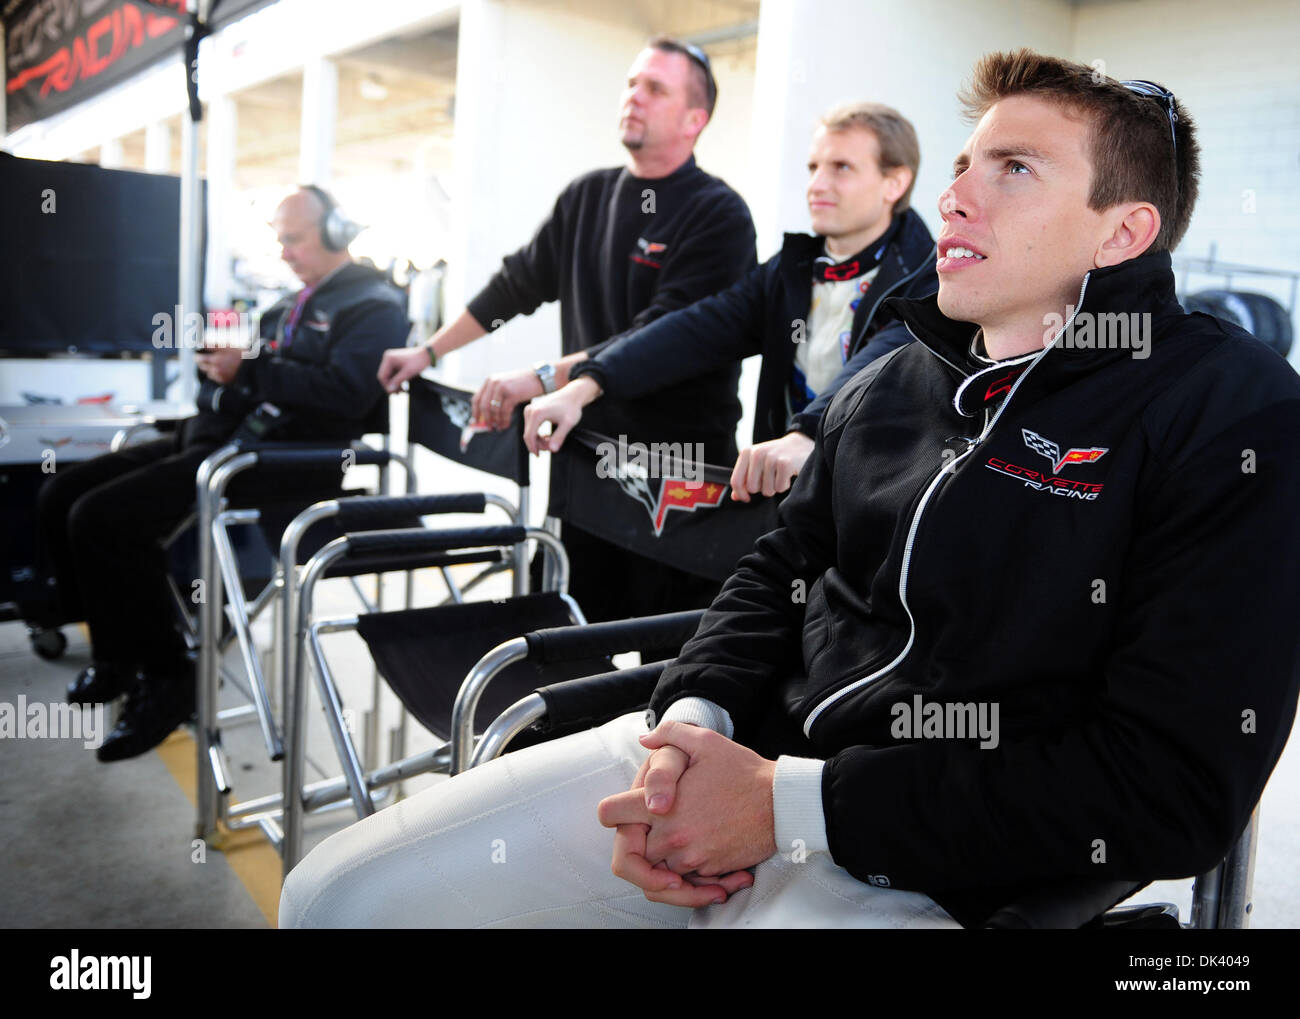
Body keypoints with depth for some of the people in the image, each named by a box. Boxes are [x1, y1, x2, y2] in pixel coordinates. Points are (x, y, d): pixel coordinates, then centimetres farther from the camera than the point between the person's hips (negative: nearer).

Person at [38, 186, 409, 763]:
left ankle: (163, 677, -7)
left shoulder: (374, 306, -2)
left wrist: (249, 369, -18)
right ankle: (117, 655, 14)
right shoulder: (295, 304, 26)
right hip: (218, 435, 10)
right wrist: (223, 362, 1)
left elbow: (345, 392, -18)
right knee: (60, 497, 3)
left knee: (102, 518, -23)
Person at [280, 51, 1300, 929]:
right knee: (338, 896, -1)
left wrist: (789, 804, -17)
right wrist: (692, 723, -6)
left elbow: (1175, 791, -15)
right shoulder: (891, 384, 13)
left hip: (910, 873, -5)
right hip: (727, 759, 6)